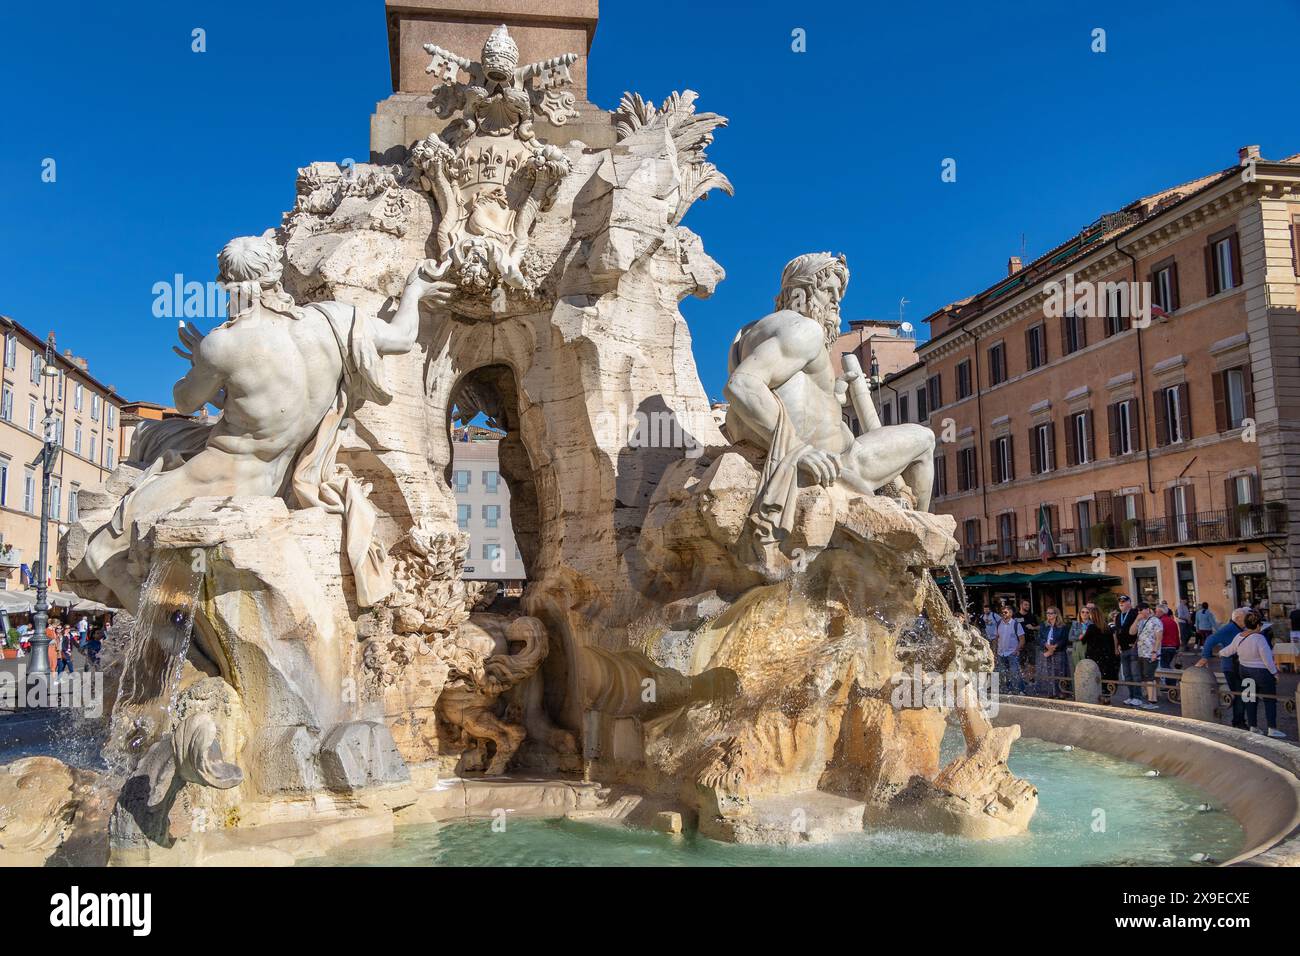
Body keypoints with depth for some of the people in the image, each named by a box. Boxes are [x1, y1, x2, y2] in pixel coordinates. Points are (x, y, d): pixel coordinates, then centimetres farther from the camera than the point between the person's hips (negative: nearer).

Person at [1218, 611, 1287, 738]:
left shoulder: (1239, 637, -4)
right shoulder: (1259, 638, -23)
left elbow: (1229, 651, 9)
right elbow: (1267, 659, -19)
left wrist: (1220, 653, 30)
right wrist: (1274, 672, -5)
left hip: (1245, 671, 6)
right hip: (1262, 672, -6)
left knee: (1251, 699, 14)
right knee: (1270, 700, 6)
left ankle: (1252, 727, 18)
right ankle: (1271, 729, 6)